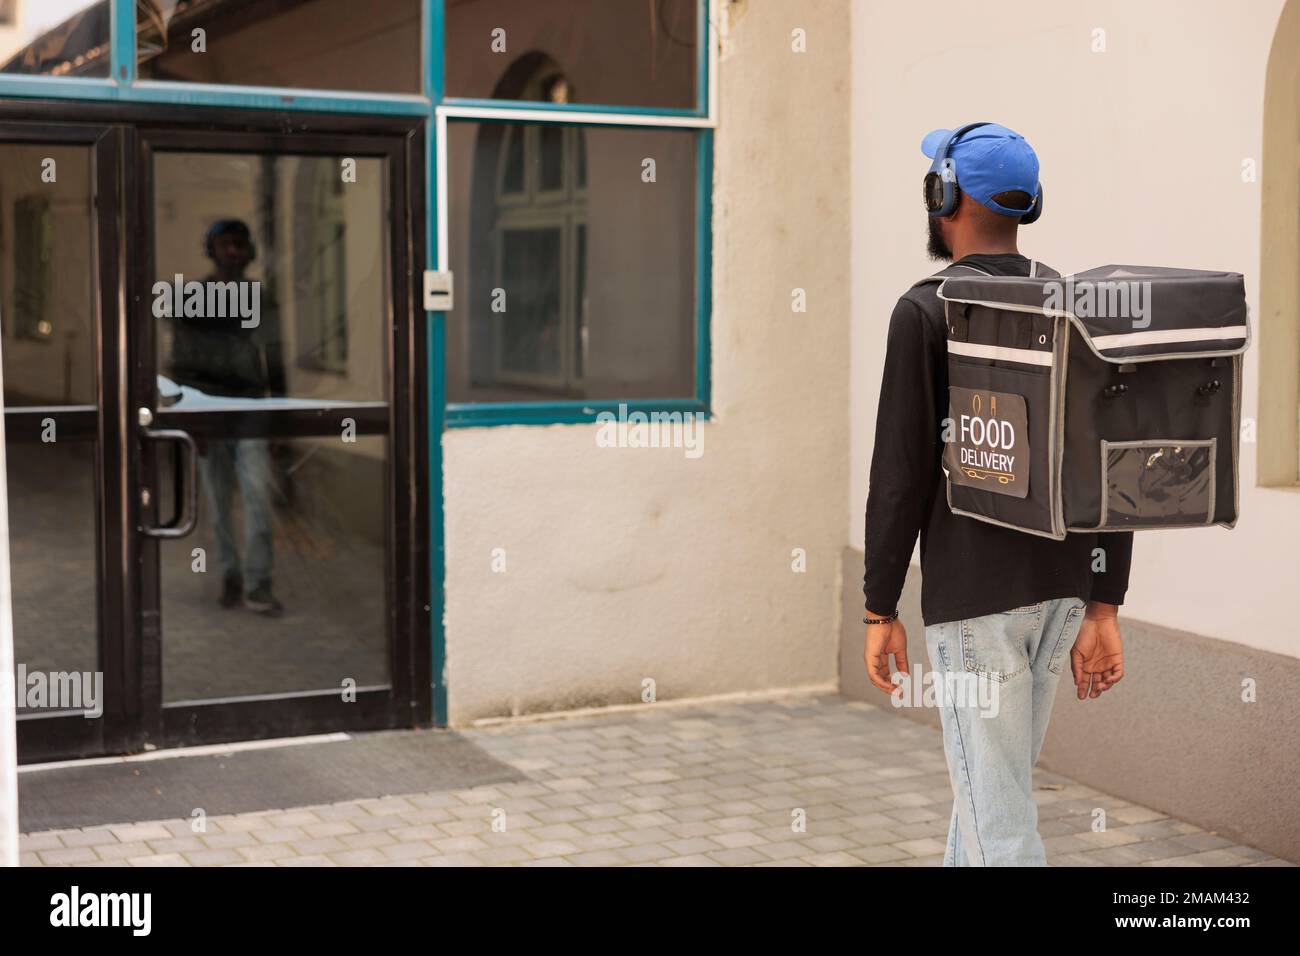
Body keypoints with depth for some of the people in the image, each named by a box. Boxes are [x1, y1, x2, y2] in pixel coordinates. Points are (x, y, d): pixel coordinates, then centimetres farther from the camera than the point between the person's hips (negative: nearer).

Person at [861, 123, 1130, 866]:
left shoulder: (926, 312, -12)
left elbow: (901, 473, -15)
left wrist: (880, 611, -7)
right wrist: (1103, 610, 6)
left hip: (975, 592, -7)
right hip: (1063, 584, 7)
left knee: (998, 816, -2)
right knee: (992, 780, 22)